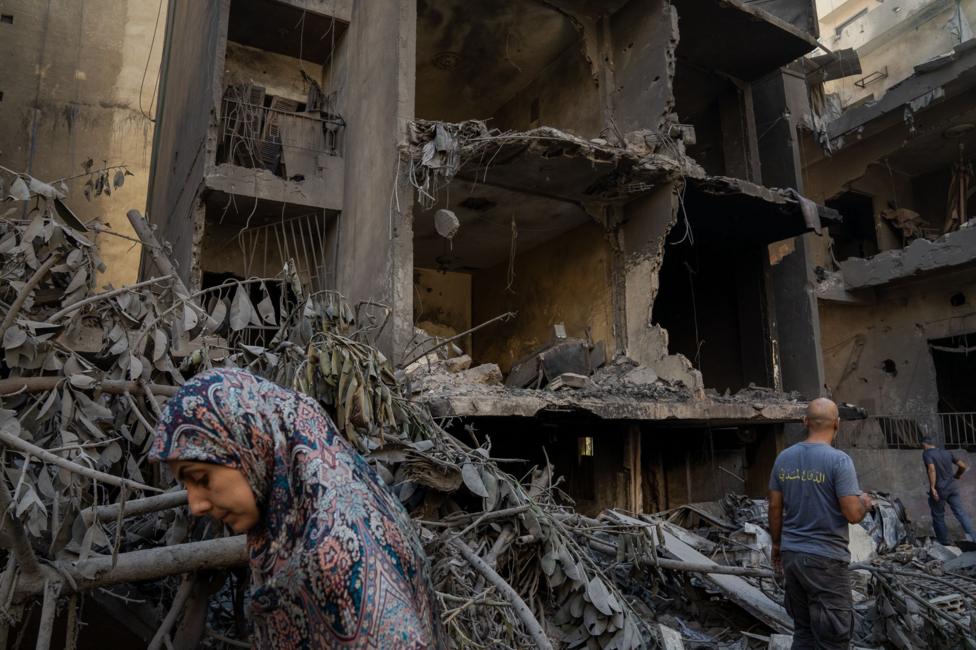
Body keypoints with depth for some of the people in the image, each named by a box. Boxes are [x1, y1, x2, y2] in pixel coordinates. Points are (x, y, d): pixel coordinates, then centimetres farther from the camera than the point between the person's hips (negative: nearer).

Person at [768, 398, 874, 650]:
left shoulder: (783, 457, 3)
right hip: (826, 559, -5)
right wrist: (865, 504, 6)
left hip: (790, 555, 6)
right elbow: (853, 515, -17)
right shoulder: (838, 460, -15)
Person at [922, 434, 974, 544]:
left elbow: (932, 469, -22)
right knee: (960, 512, 1)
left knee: (938, 516, 8)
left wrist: (932, 487, -21)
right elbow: (964, 466, 11)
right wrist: (957, 475, 30)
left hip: (939, 489, -5)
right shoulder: (947, 453, 11)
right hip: (952, 487, 5)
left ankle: (944, 543, 15)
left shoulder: (927, 453, -8)